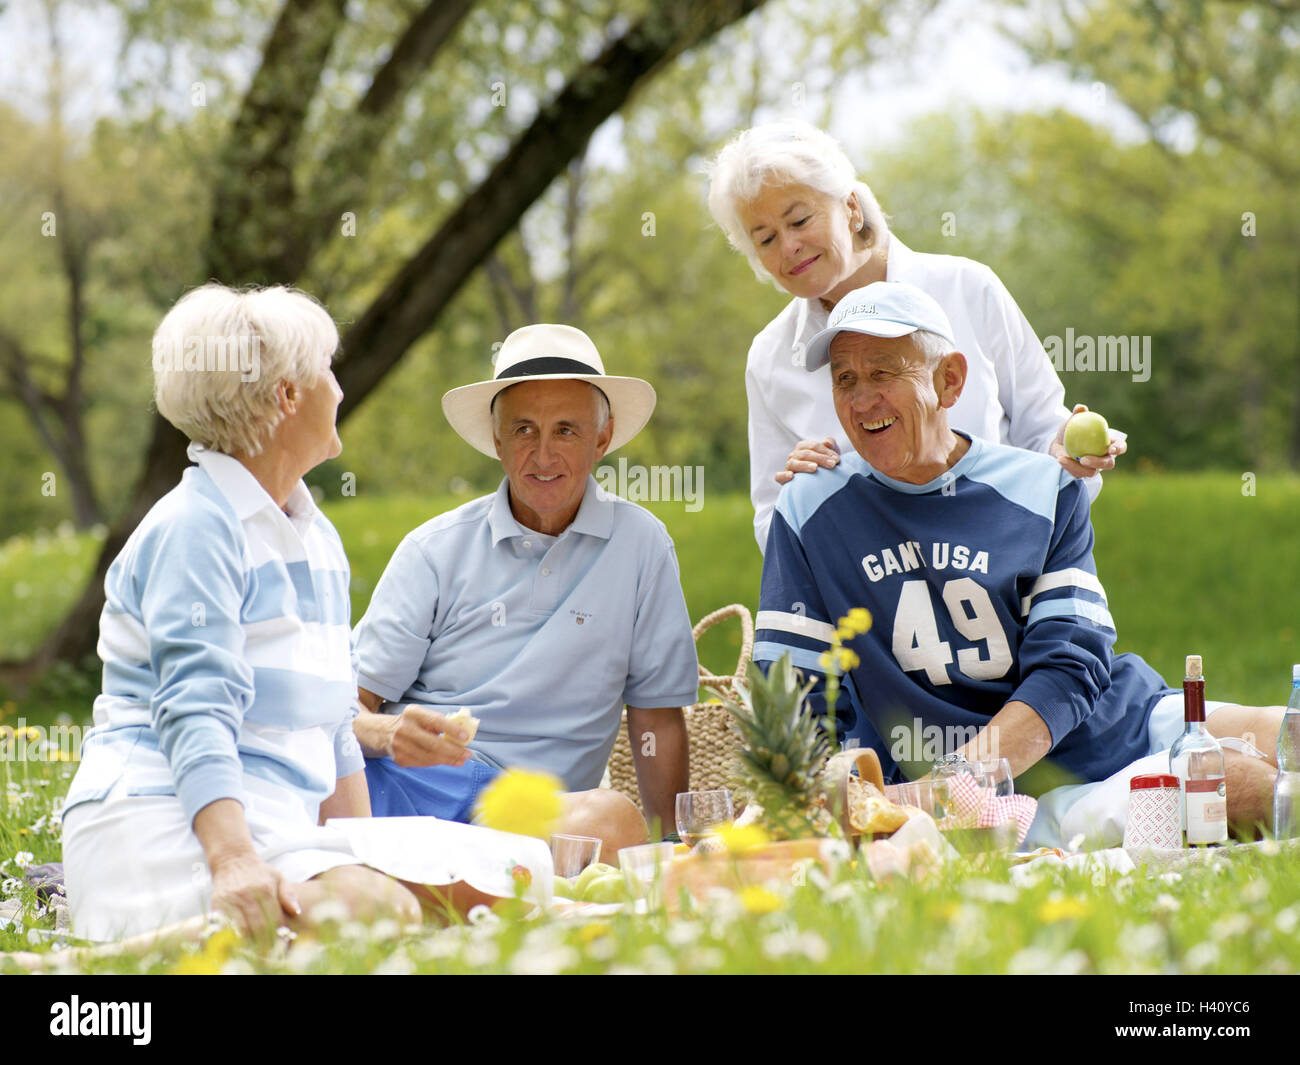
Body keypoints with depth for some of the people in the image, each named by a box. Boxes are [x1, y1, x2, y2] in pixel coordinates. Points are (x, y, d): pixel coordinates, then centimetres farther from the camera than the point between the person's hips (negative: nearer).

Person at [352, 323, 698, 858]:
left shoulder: (640, 546, 8)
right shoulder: (434, 550, 9)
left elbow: (657, 718, 13)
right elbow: (348, 707, 4)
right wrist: (389, 732, -20)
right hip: (402, 777, -1)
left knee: (612, 818, -38)